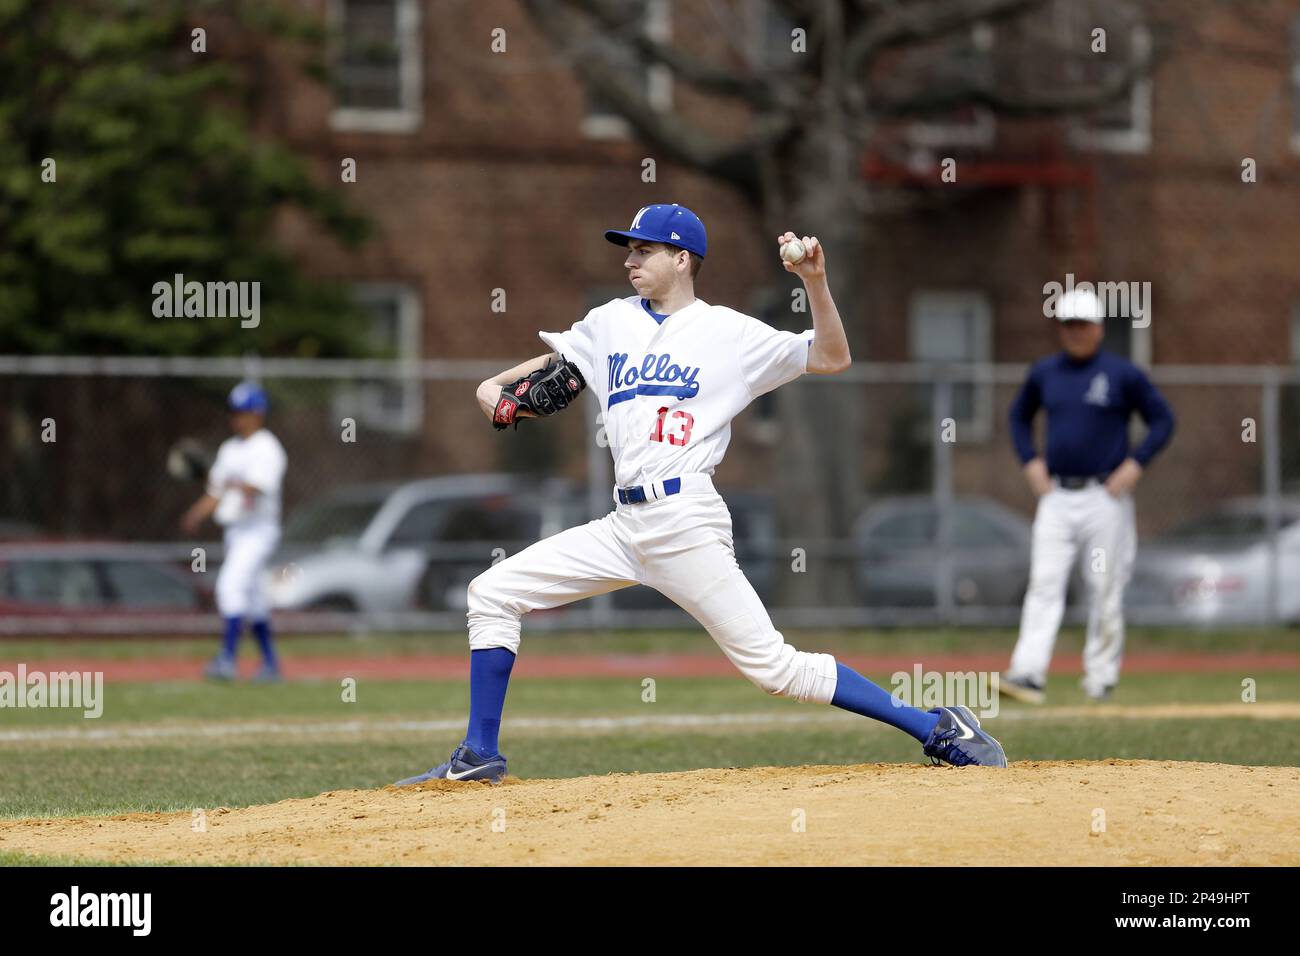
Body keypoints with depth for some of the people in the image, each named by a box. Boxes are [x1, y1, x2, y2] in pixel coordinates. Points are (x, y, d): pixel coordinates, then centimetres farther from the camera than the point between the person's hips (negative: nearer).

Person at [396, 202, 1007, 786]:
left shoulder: (730, 333, 0)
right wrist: (497, 386, 13)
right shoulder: (612, 322, 16)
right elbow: (556, 365, 31)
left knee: (774, 666, -12)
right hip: (624, 526, 7)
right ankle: (479, 756, 10)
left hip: (685, 521, -7)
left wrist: (815, 282, -16)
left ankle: (940, 729, -6)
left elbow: (833, 359, -3)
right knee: (492, 593, 3)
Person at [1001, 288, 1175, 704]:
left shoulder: (1123, 374, -2)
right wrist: (1030, 461, 10)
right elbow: (1019, 415, 24)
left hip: (1106, 496, -3)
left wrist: (1135, 465, -9)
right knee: (1044, 585, -8)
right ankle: (1029, 674, -16)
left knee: (1106, 591, 0)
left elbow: (1162, 420, 1)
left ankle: (1101, 678, 11)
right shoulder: (1044, 373, 9)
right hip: (1056, 497, 3)